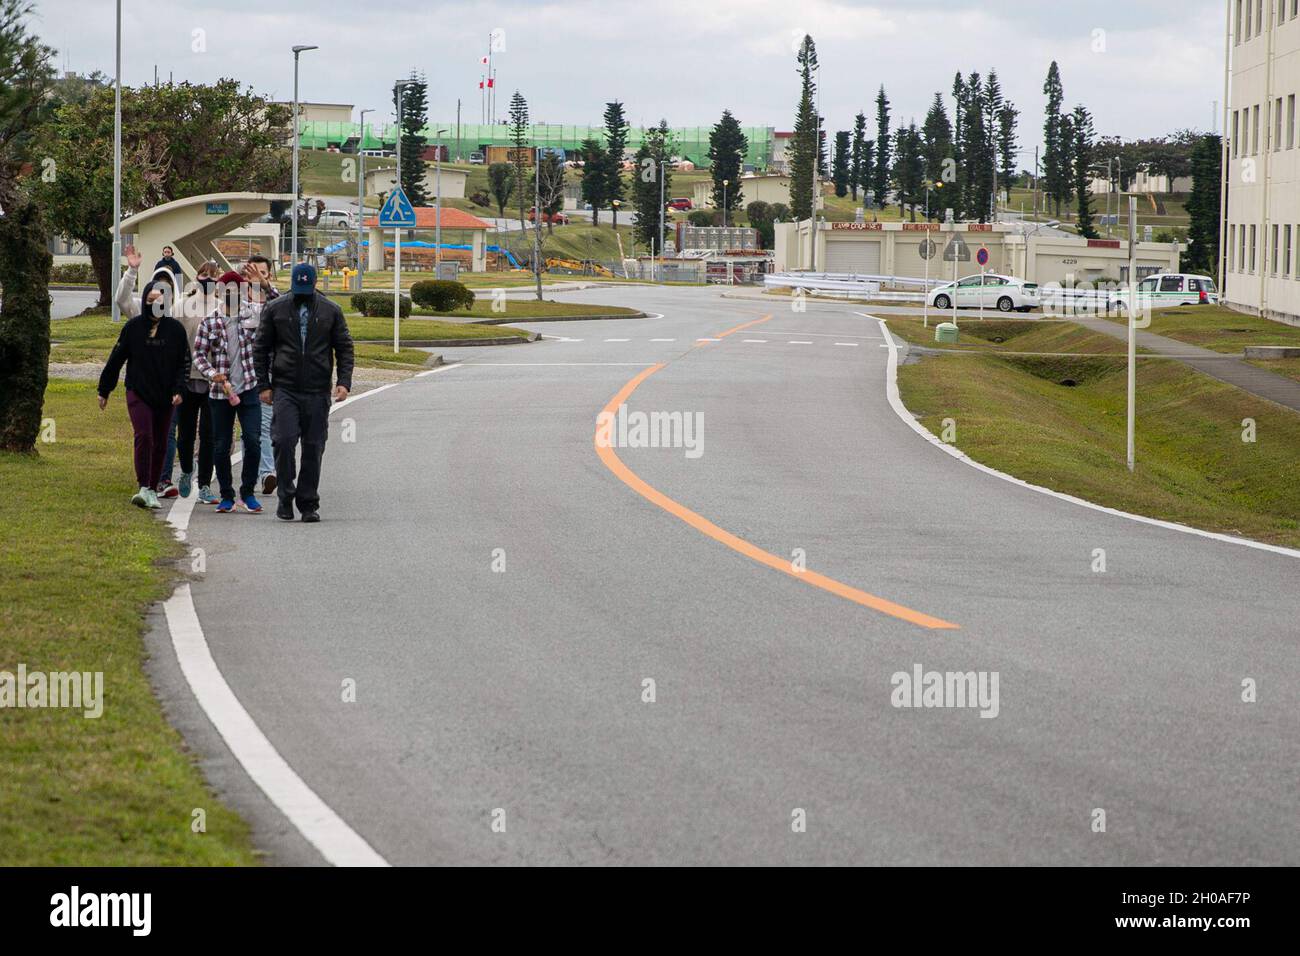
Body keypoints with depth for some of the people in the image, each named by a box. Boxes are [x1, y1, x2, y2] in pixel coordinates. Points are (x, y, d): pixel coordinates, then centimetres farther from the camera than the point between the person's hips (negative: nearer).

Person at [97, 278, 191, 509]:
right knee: (143, 436, -17)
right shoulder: (133, 327, -1)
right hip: (138, 393, -2)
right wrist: (104, 390, 10)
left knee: (160, 444, 7)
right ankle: (144, 488, -22)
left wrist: (179, 390, -7)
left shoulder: (176, 329, 2)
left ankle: (152, 490, 17)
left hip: (164, 397, 2)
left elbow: (184, 363, 6)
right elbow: (115, 360, 6)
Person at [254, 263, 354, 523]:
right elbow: (261, 349, 8)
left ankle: (308, 504, 11)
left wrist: (344, 382, -4)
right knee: (284, 440, -14)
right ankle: (285, 497, 0)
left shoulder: (330, 311, 6)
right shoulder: (274, 309, 4)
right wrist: (264, 385, 1)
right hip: (284, 390, -1)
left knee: (313, 448, 2)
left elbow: (345, 348, 9)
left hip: (317, 392, 1)